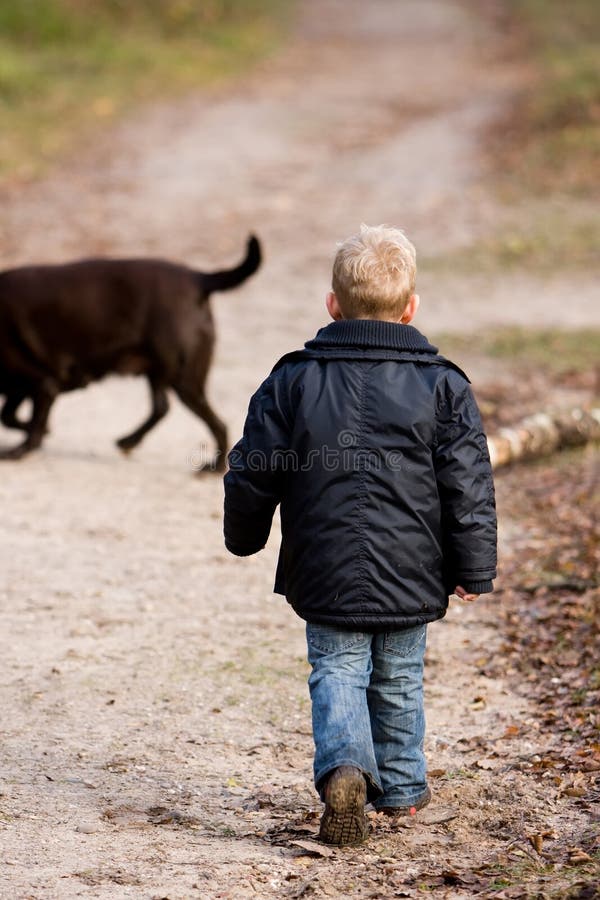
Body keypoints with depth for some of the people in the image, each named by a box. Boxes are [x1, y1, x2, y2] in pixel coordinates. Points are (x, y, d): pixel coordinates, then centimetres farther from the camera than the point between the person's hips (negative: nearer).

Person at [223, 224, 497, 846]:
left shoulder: (292, 381, -3)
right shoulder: (441, 386, -4)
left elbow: (252, 474, 2)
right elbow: (468, 485, -4)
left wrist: (244, 536, 20)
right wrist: (472, 570, 3)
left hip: (326, 574, -1)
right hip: (411, 578, 1)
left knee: (337, 672, 6)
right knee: (399, 678, 18)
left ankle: (344, 767, -20)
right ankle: (400, 788, 30)